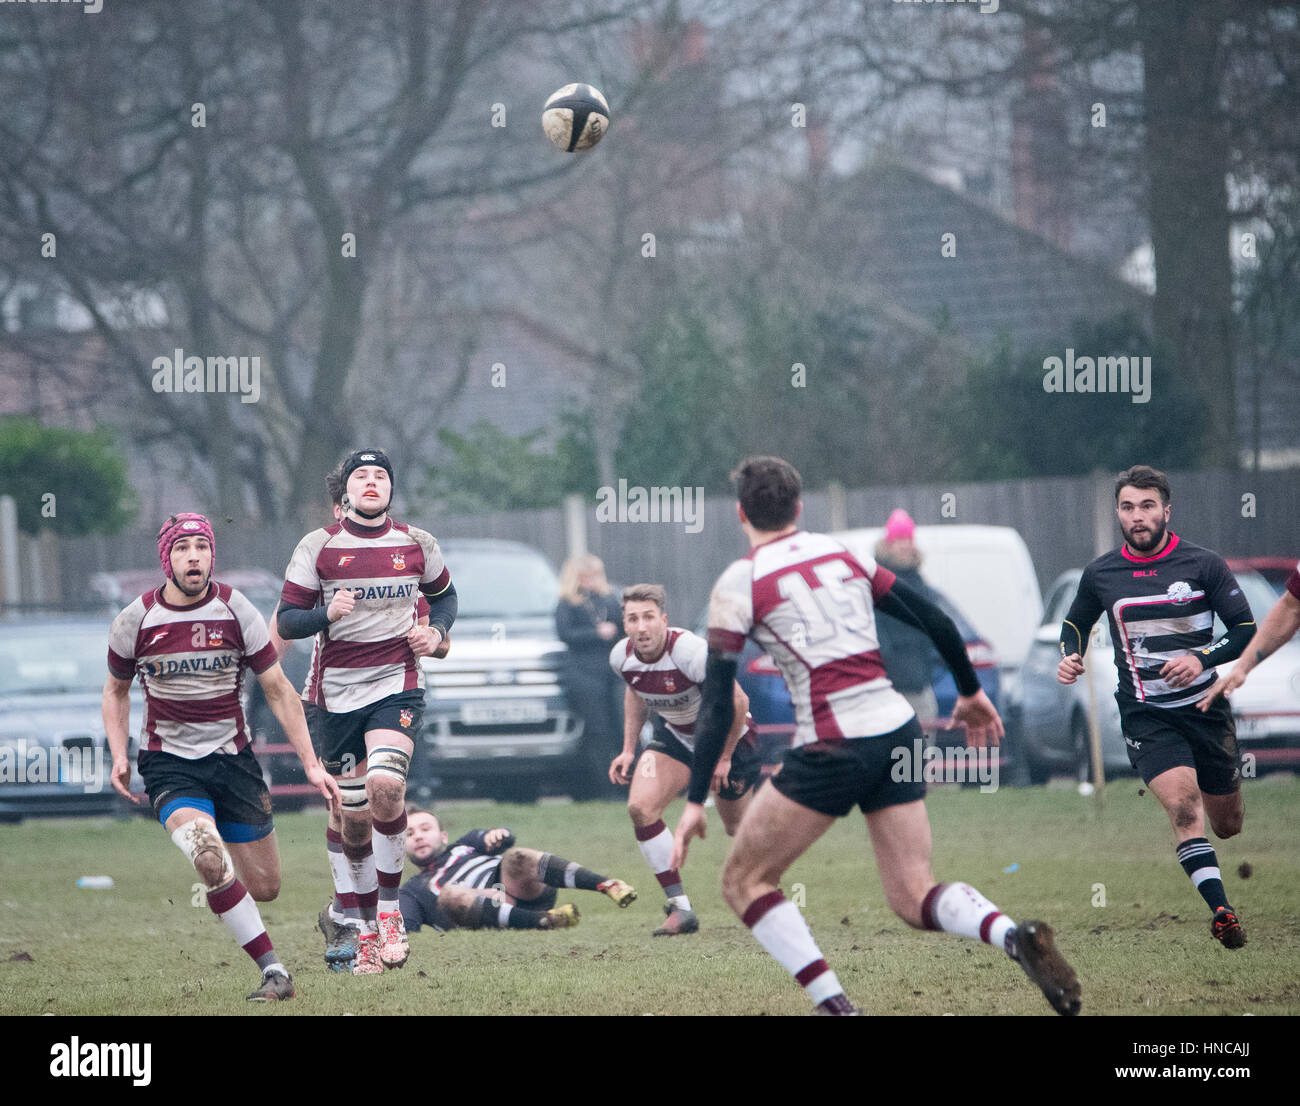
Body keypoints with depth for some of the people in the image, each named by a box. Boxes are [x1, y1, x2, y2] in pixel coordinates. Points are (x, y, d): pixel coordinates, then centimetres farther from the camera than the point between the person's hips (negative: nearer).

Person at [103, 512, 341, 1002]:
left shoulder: (237, 612, -7)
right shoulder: (135, 621, -7)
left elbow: (278, 690, 0)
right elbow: (116, 690, 11)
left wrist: (311, 763, -3)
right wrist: (119, 756, -2)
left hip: (231, 757, 2)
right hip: (168, 764, -2)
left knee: (264, 888, 5)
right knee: (212, 861, -28)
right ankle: (273, 971, -19)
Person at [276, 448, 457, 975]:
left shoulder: (418, 544, 5)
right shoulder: (319, 545, 0)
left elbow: (444, 595, 22)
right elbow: (286, 619, -1)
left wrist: (436, 631, 1)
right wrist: (327, 614, -20)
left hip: (397, 684, -1)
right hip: (336, 692, 1)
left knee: (385, 784, -25)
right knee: (353, 817, 4)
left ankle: (389, 914, -12)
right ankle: (368, 930, 20)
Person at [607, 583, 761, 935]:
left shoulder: (689, 651, -34)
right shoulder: (622, 657, -14)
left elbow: (737, 701, -25)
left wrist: (724, 758, -19)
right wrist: (629, 749, 5)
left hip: (730, 737, -5)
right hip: (678, 737, 5)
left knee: (738, 828, 9)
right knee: (640, 807, -17)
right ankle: (680, 908, -11)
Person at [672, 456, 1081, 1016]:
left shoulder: (739, 583, -2)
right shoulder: (842, 555, 14)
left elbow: (716, 703, -7)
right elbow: (936, 622, 16)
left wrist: (695, 801, -4)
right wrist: (972, 692, 31)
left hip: (832, 749, -6)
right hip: (898, 733, 6)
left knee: (744, 882, 9)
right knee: (915, 897, 9)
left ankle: (834, 1003, -7)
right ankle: (1016, 936, -21)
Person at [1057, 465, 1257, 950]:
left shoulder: (1204, 565, -4)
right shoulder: (1100, 574, 1)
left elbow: (1246, 630, -2)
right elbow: (1076, 622, 20)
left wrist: (1202, 659, -18)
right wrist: (1070, 656, -1)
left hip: (1206, 707, 1)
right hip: (1145, 716, -1)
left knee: (1228, 825, 11)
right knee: (1183, 802, -26)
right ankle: (1219, 910, -30)